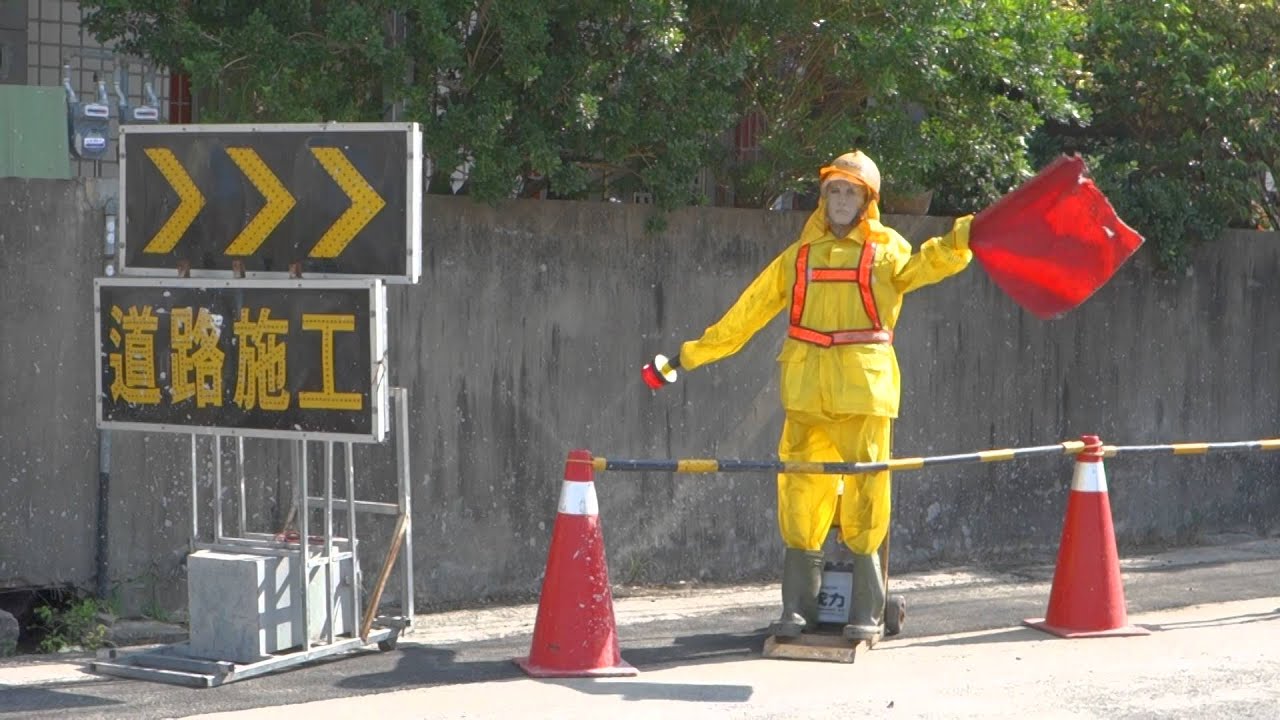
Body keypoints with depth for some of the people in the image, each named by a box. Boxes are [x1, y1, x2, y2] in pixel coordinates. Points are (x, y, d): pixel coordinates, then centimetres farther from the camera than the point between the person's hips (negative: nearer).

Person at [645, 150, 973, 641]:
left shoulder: (885, 250, 9)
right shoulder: (799, 256, 16)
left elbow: (923, 266, -12)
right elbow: (747, 314, 19)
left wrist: (962, 240, -31)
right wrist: (690, 355, 18)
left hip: (864, 387, -2)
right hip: (806, 388, 3)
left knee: (865, 496, -3)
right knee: (801, 496, 1)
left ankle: (867, 614, 2)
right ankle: (798, 609, 8)